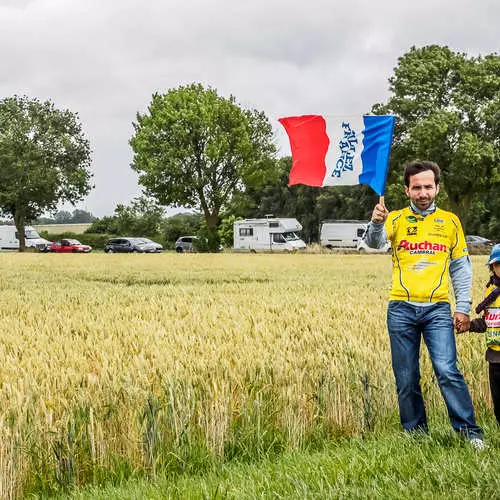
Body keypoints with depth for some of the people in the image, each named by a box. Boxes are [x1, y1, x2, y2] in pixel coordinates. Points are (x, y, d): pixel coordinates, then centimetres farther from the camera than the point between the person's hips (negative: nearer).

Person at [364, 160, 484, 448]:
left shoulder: (450, 222, 9)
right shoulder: (397, 219, 5)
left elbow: (461, 268, 11)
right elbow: (374, 242, -15)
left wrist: (463, 308, 3)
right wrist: (376, 224, -38)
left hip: (437, 308, -1)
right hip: (402, 309, 1)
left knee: (447, 371, -14)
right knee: (406, 380, 4)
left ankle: (471, 432, -6)